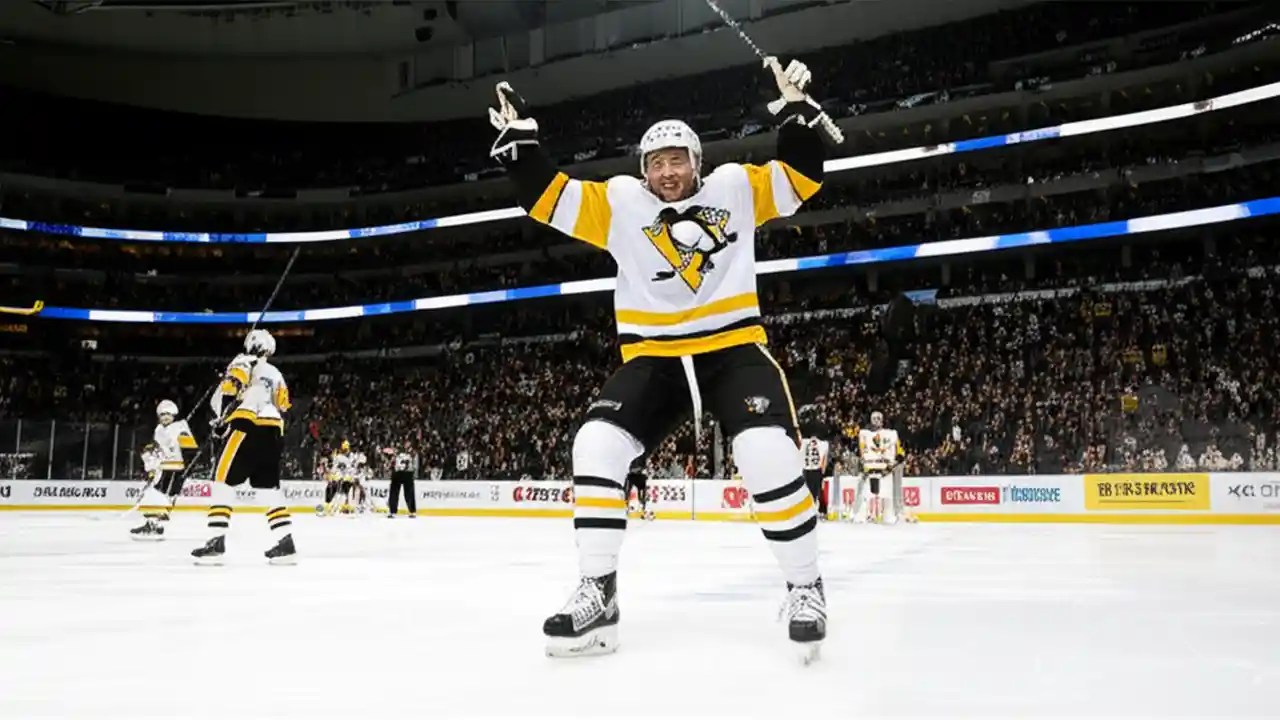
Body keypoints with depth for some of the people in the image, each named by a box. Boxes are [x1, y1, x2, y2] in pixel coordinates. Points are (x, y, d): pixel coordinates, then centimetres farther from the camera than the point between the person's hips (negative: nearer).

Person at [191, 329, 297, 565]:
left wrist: (220, 417, 2)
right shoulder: (276, 374, 28)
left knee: (223, 480, -2)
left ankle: (216, 542, -10)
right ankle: (286, 543, 2)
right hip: (272, 432, 6)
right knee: (269, 486, 9)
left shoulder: (243, 362, 9)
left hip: (247, 427, -6)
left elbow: (226, 392, -7)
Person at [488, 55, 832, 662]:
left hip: (733, 350, -1)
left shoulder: (734, 187, 7)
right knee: (596, 446, -18)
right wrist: (518, 136, -2)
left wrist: (796, 107, -1)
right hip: (652, 358, 2)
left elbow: (800, 176, 8)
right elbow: (546, 198, 4)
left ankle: (805, 588, -1)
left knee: (769, 455, -24)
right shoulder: (620, 202, 6)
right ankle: (597, 595, -4)